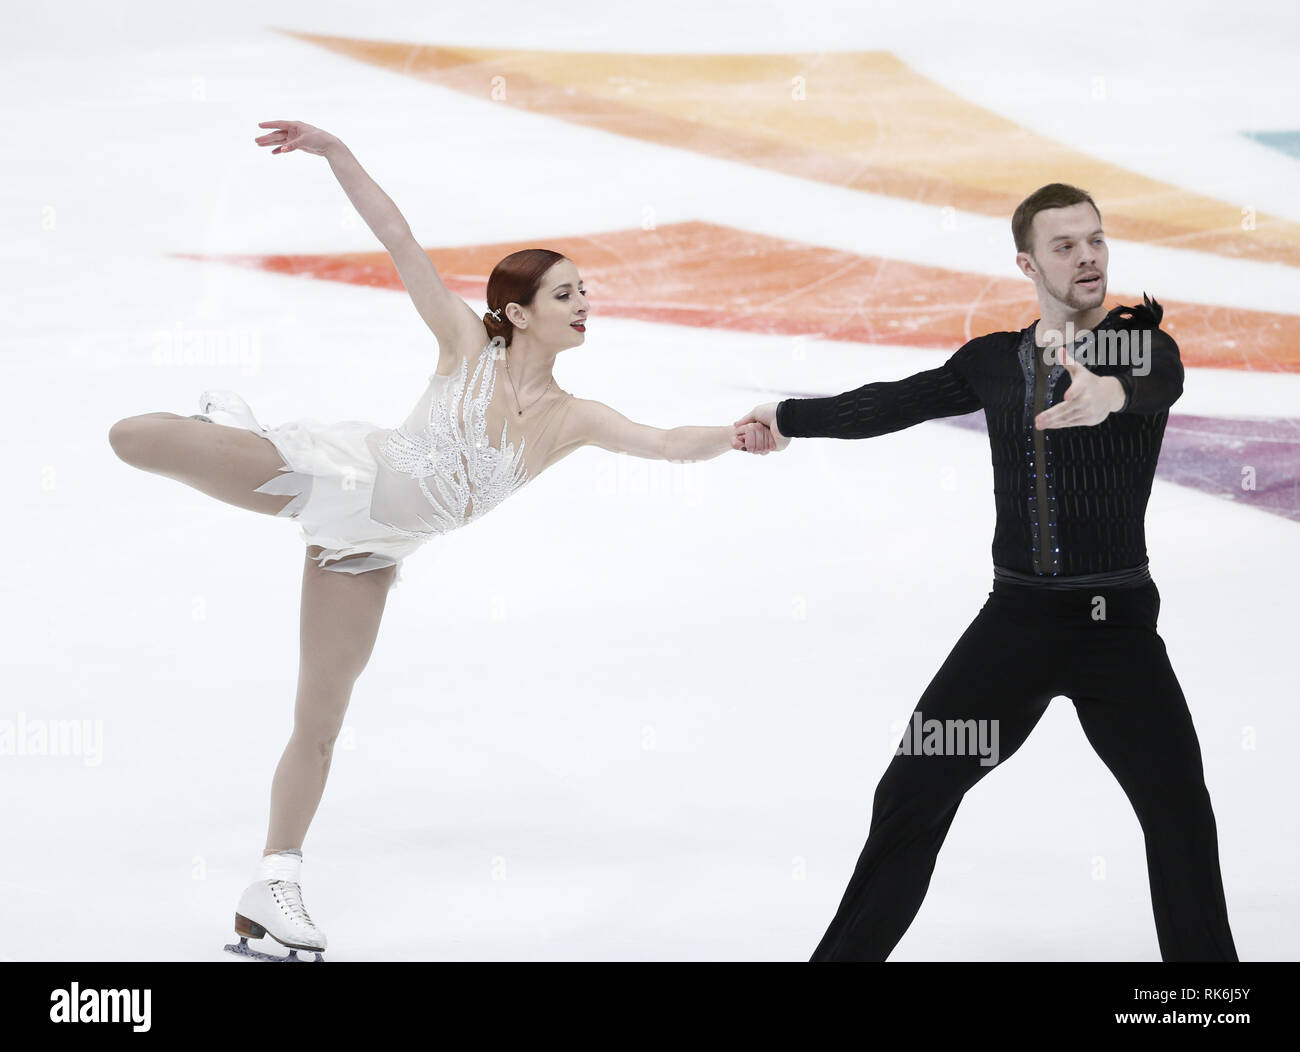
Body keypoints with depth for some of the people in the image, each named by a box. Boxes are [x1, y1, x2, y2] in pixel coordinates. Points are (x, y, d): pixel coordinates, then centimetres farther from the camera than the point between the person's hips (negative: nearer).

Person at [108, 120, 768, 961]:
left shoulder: (573, 419, -3)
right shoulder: (467, 343, -11)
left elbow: (669, 443, -12)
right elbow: (399, 240, -14)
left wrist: (736, 434, -31)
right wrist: (336, 151, -21)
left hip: (369, 549, 3)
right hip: (342, 473, -3)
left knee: (321, 722, 5)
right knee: (133, 437, -19)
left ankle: (274, 887, 17)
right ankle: (227, 423, 16)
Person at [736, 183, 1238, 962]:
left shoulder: (1145, 346, -5)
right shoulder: (993, 360, 7)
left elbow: (1159, 385, -29)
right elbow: (893, 404, 20)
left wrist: (1110, 391, -53)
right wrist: (790, 418, 31)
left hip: (1118, 623, -3)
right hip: (1016, 616, 3)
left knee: (1183, 821, -8)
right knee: (910, 797, 1)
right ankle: (845, 952, 14)